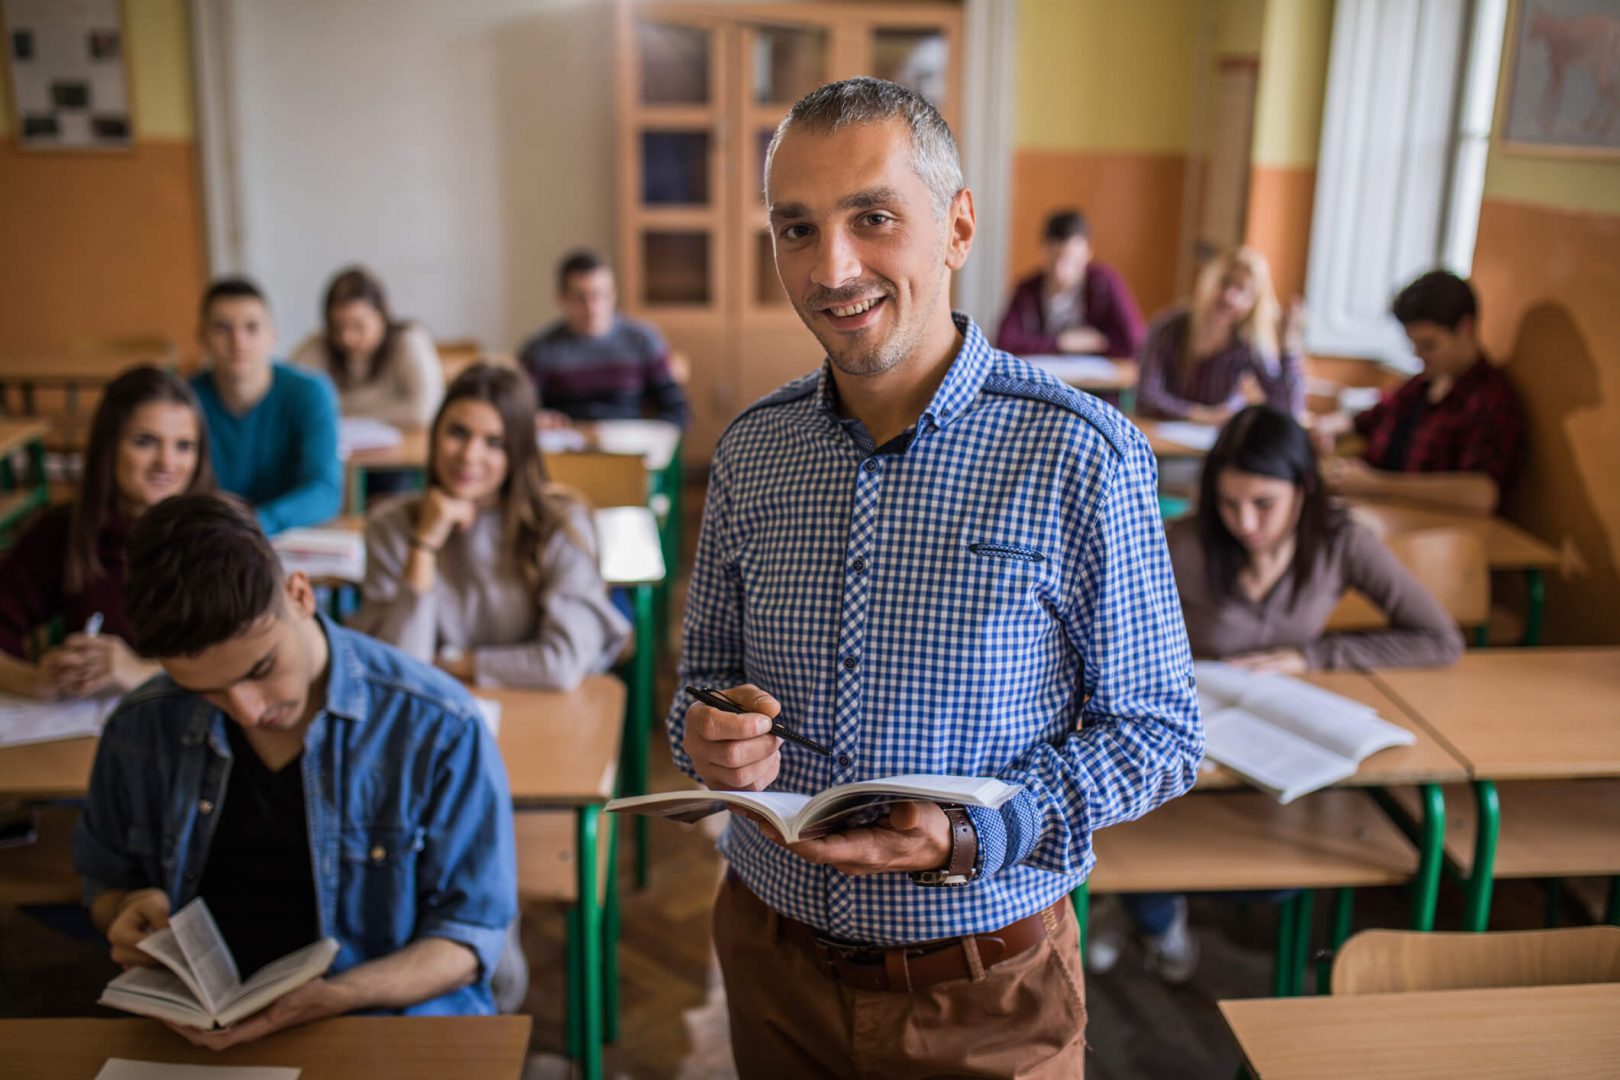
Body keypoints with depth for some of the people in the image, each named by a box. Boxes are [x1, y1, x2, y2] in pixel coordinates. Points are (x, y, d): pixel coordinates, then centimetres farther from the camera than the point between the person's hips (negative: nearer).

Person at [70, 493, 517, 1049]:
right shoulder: (140, 732, 0)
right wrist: (129, 911, -4)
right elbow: (105, 881, 20)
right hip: (201, 1038, 3)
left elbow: (472, 930, -6)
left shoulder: (438, 727, -12)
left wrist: (331, 998, -21)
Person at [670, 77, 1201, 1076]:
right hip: (770, 949, 4)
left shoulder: (1080, 456, -16)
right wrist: (707, 734, -13)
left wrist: (973, 837, -24)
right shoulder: (749, 450, -3)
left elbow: (1157, 732, -10)